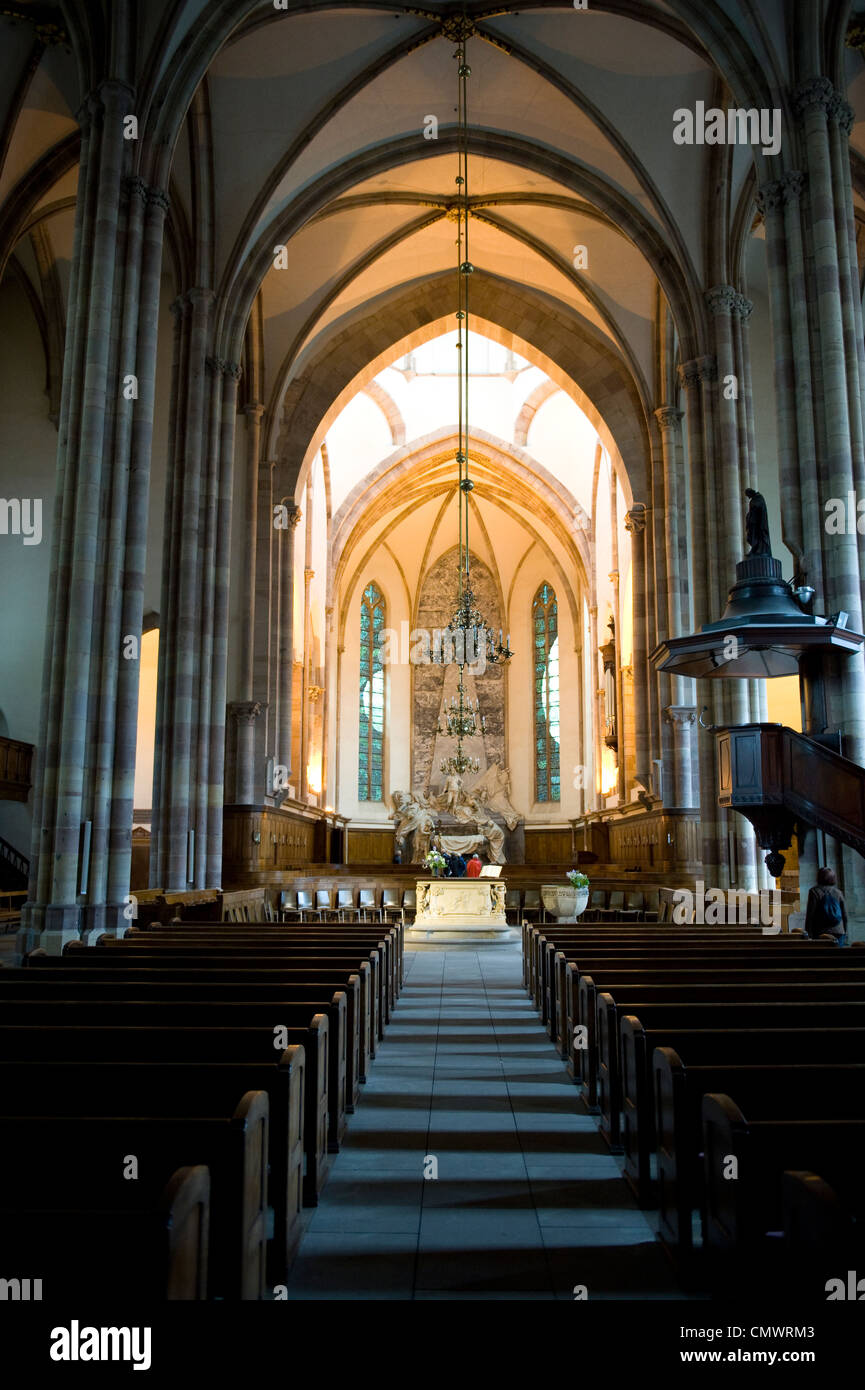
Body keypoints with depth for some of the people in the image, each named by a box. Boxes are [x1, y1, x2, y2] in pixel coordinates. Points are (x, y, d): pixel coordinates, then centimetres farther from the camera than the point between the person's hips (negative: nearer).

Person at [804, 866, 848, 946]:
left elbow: (810, 914, -7)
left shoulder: (815, 892, -3)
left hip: (821, 933, -4)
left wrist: (808, 934, -3)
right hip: (838, 932, 4)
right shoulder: (838, 892, 8)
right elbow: (845, 915, 11)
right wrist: (845, 933, 21)